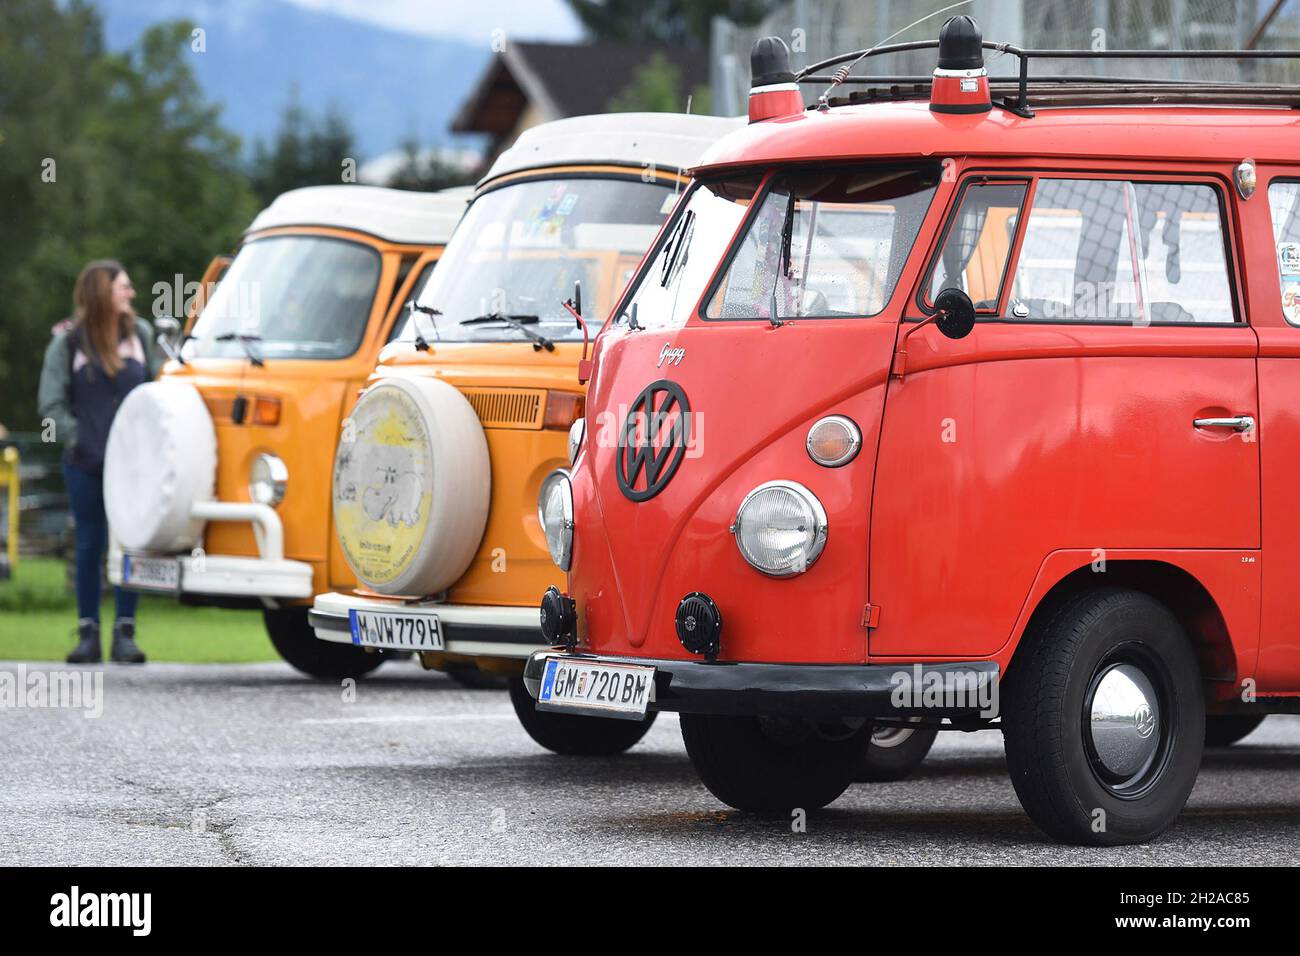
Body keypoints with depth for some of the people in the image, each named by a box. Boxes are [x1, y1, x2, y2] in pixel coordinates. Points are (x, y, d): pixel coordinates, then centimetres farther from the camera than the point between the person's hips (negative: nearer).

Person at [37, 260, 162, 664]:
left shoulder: (141, 335, 8)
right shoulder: (68, 341, 0)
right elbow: (51, 404, -1)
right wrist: (77, 438, -11)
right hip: (86, 464, -1)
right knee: (89, 546, 3)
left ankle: (125, 633, 4)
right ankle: (88, 634, 9)